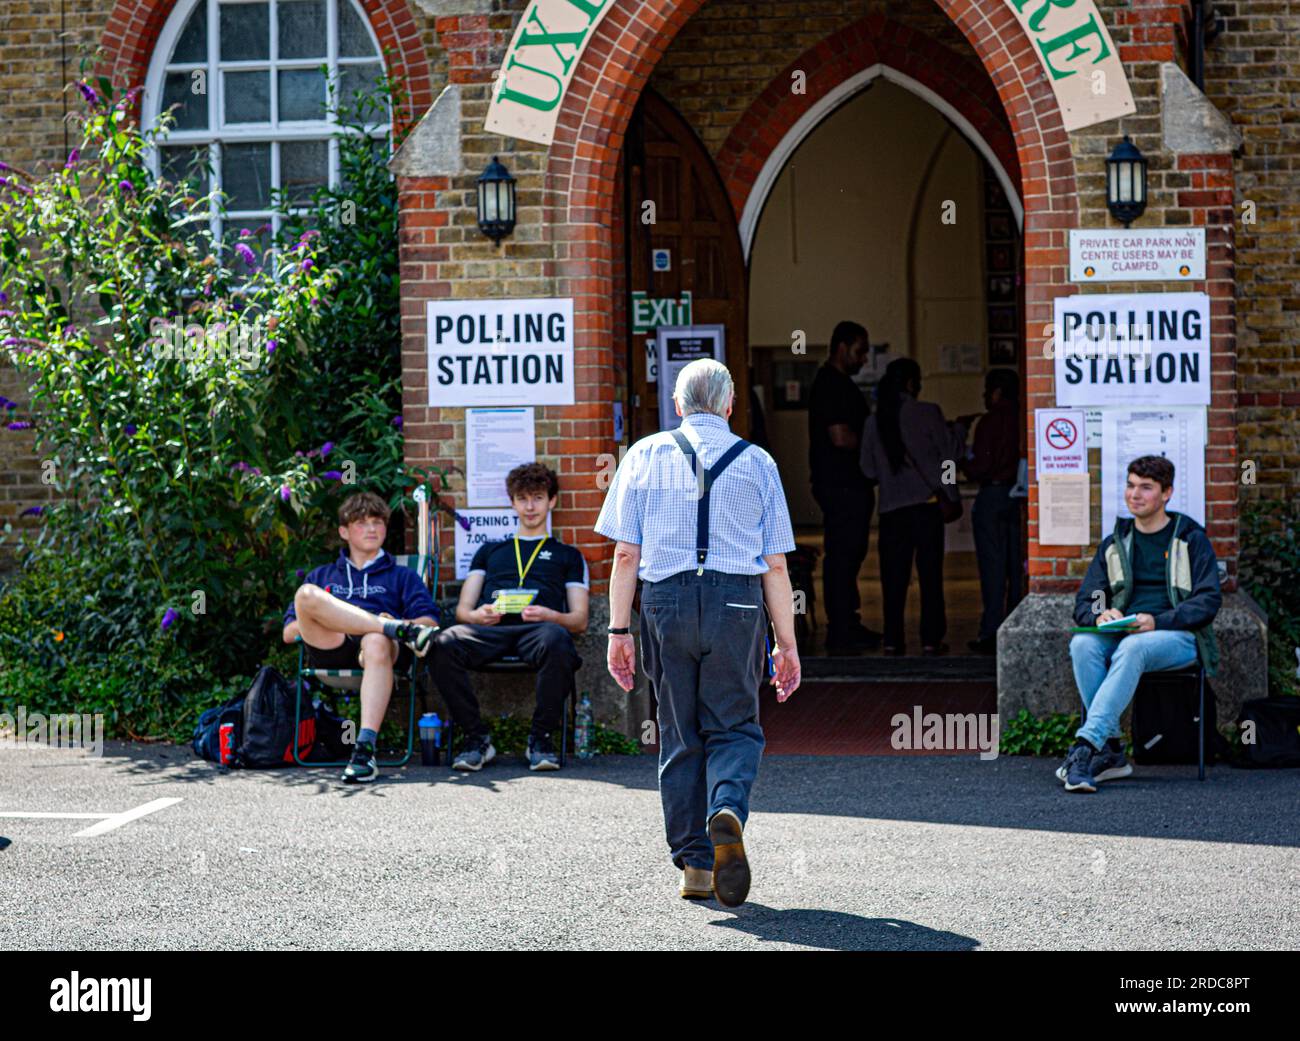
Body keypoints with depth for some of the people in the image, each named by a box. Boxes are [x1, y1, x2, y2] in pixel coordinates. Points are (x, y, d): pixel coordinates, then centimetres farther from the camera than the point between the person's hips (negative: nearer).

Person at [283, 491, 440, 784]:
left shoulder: (402, 576, 30)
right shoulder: (322, 576, 34)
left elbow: (430, 622, 13)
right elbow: (289, 633, 23)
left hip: (383, 651, -1)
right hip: (329, 653, 1)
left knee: (377, 643, -41)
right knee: (307, 594, -28)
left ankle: (365, 747, -53)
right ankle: (396, 629, -30)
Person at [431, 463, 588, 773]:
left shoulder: (568, 556, 29)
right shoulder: (490, 551, 34)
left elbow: (580, 620, 17)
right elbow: (462, 608, 24)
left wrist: (550, 616, -7)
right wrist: (477, 615, -2)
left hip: (537, 629, -2)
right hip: (489, 629, 2)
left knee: (557, 641, -41)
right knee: (444, 644, -34)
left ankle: (541, 736, -24)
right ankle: (476, 737, -21)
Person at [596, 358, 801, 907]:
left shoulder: (645, 455, 8)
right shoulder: (757, 463, 7)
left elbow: (626, 554, 3)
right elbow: (775, 565, 5)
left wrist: (619, 630, 6)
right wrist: (786, 643, 10)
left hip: (665, 601, 1)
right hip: (737, 602, -1)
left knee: (679, 735, 11)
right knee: (734, 727, 7)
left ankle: (694, 864, 11)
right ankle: (728, 810, -22)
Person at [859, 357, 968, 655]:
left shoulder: (874, 421, 2)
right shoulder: (927, 413, -7)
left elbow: (868, 468, 8)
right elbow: (951, 451, 0)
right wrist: (958, 429, 18)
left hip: (891, 508, 3)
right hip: (926, 504, -3)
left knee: (893, 576, 6)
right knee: (930, 574, 3)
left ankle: (893, 639, 3)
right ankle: (931, 639, 3)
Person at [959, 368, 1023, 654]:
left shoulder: (990, 422, -12)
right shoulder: (1021, 420, 4)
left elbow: (981, 467, -15)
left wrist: (964, 462, 5)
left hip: (992, 494, -6)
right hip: (1017, 495, 6)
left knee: (992, 566, -3)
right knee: (1015, 565, 11)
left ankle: (992, 633, -4)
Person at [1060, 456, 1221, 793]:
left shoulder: (1192, 540, 8)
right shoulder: (1114, 544, 20)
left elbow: (1208, 601, -3)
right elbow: (1084, 602, 16)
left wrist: (1158, 622, -19)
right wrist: (1099, 616, -11)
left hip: (1178, 636, -4)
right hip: (1121, 634, 4)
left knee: (1132, 648, -39)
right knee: (1082, 644, -31)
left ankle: (1086, 746, -46)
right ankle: (1111, 751, -31)